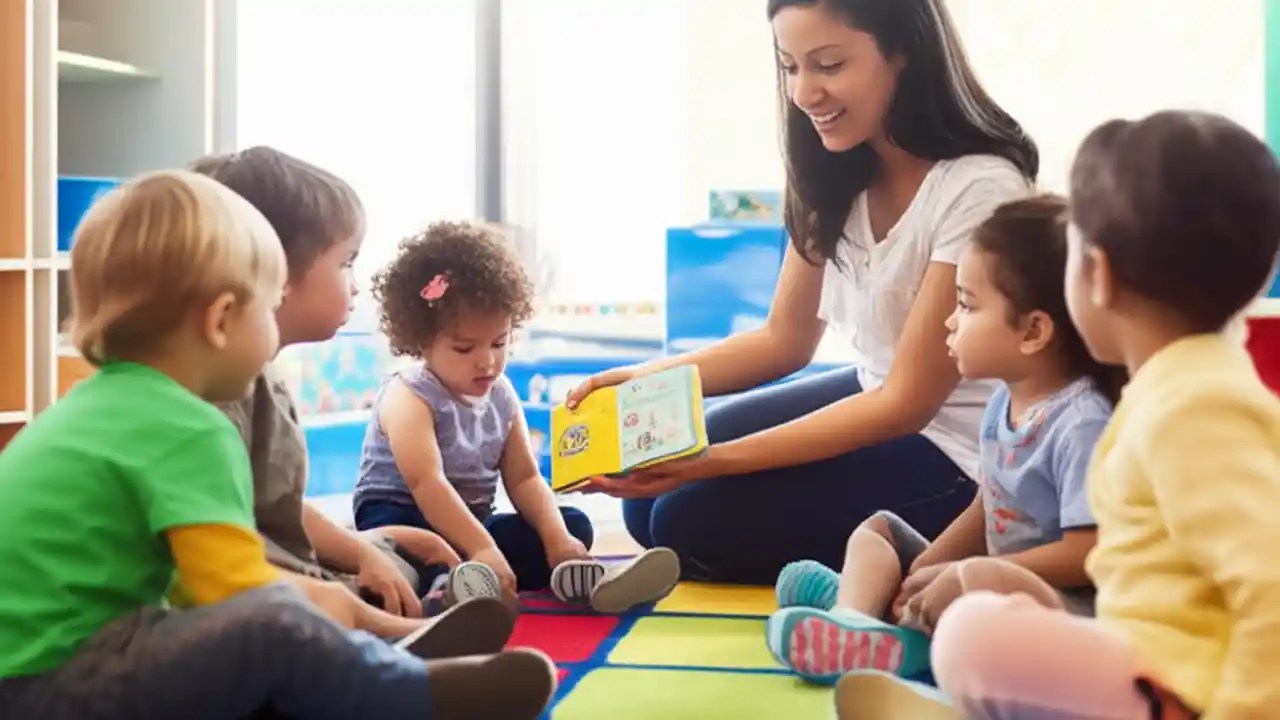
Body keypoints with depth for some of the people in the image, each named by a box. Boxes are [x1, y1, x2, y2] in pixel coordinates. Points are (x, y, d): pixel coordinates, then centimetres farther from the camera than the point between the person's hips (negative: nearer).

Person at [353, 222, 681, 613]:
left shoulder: (502, 396, 4)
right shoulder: (409, 397, -18)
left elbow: (524, 478, 2)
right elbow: (426, 483, -31)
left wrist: (556, 537, -17)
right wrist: (482, 550, -41)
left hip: (469, 524, 7)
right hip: (402, 519, -7)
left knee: (574, 524, -7)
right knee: (392, 536, -41)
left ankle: (570, 576, -42)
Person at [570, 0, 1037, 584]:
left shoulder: (979, 189, -26)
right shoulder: (836, 175, -3)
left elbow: (908, 402, -25)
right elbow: (785, 340, 5)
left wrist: (716, 459, -32)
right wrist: (643, 380, -11)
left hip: (955, 446, -7)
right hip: (875, 398, 8)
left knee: (695, 521, -14)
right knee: (650, 496, 3)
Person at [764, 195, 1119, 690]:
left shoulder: (1082, 424, -21)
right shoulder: (1004, 403, 6)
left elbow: (1089, 554, -25)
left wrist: (960, 577, -20)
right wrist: (924, 572, -3)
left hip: (1065, 604, -10)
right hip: (998, 579, 10)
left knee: (982, 582, -41)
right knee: (877, 528, 11)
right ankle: (854, 617, -19)